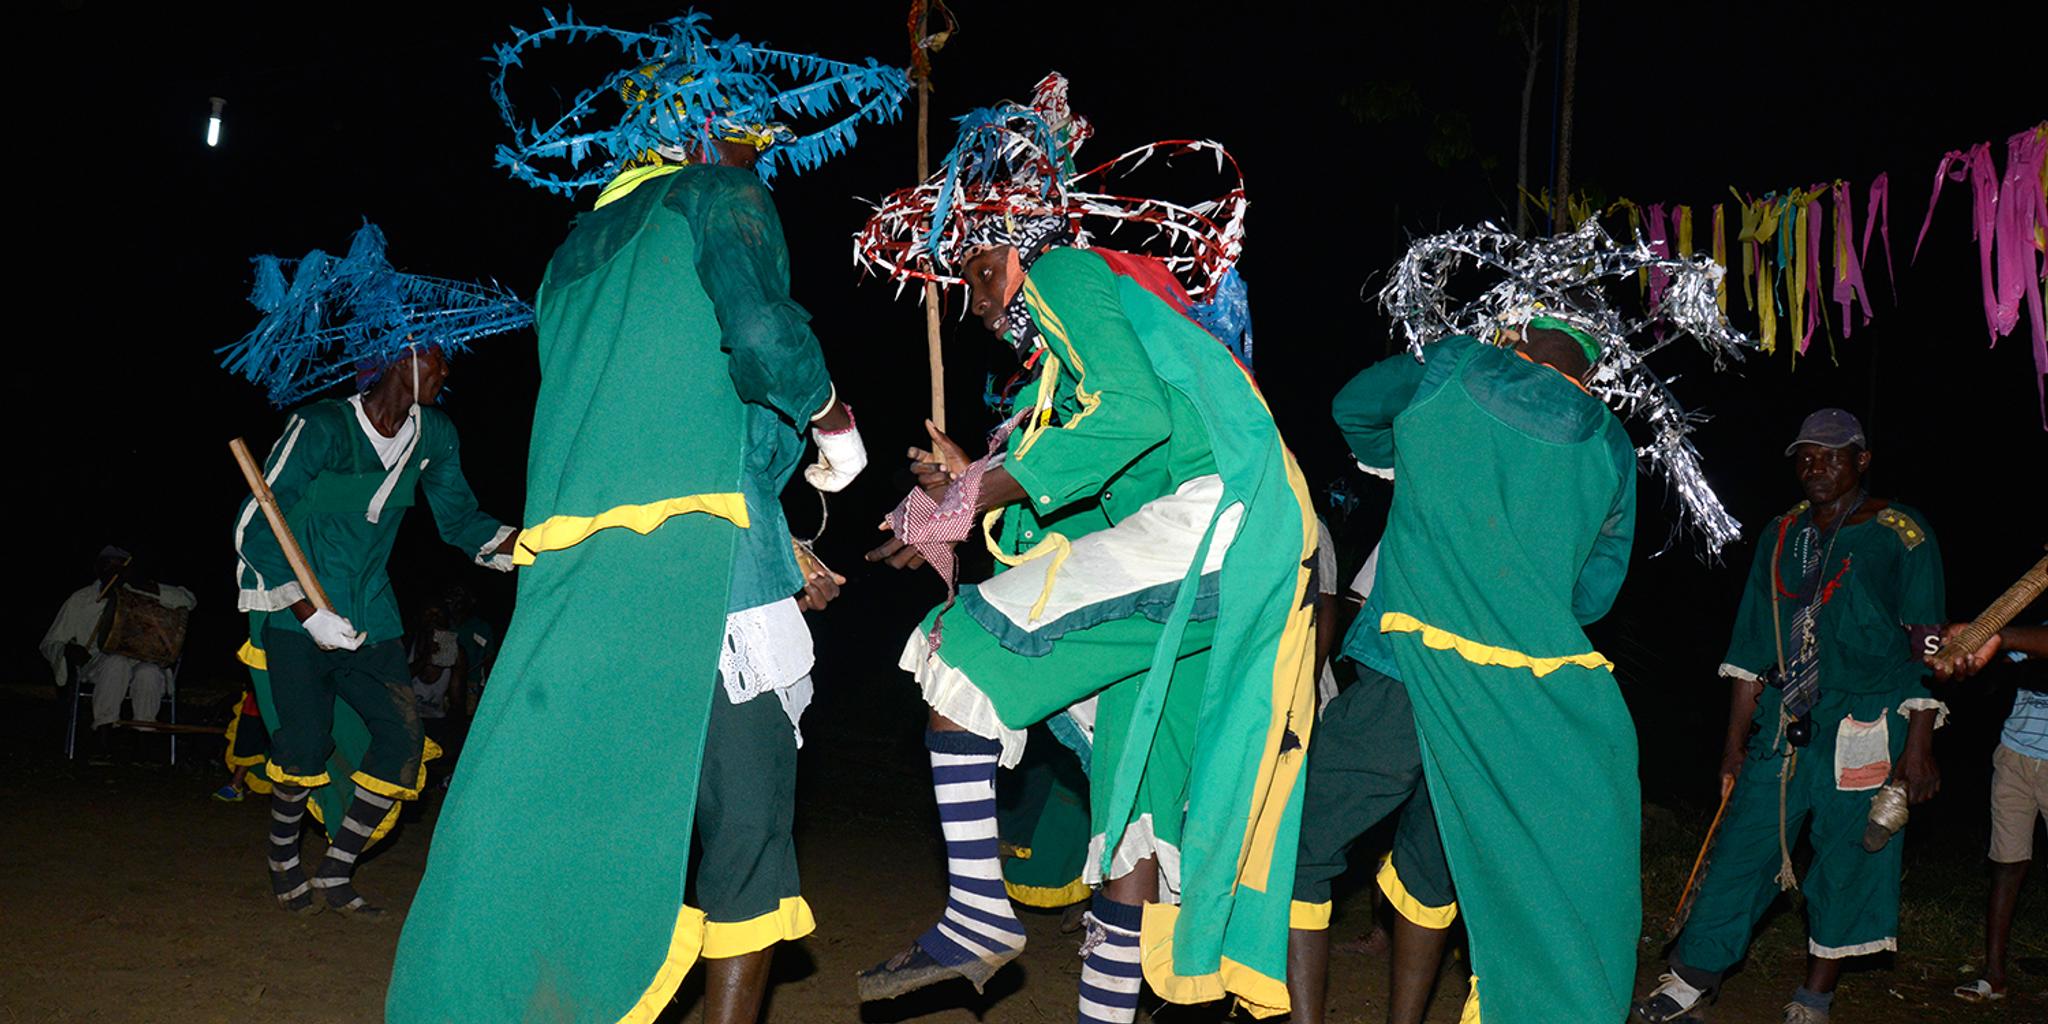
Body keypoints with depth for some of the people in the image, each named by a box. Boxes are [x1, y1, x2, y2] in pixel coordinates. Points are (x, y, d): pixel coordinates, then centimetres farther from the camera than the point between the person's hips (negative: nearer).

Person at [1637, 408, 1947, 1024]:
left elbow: (1928, 648, -4)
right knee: (1743, 842, 2)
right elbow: (1751, 646, 15)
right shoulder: (1781, 536, 12)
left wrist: (1918, 747, -10)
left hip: (1866, 731, -4)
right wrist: (1736, 739, 13)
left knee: (1849, 859, 2)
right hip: (1784, 725, 4)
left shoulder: (1900, 534, -2)